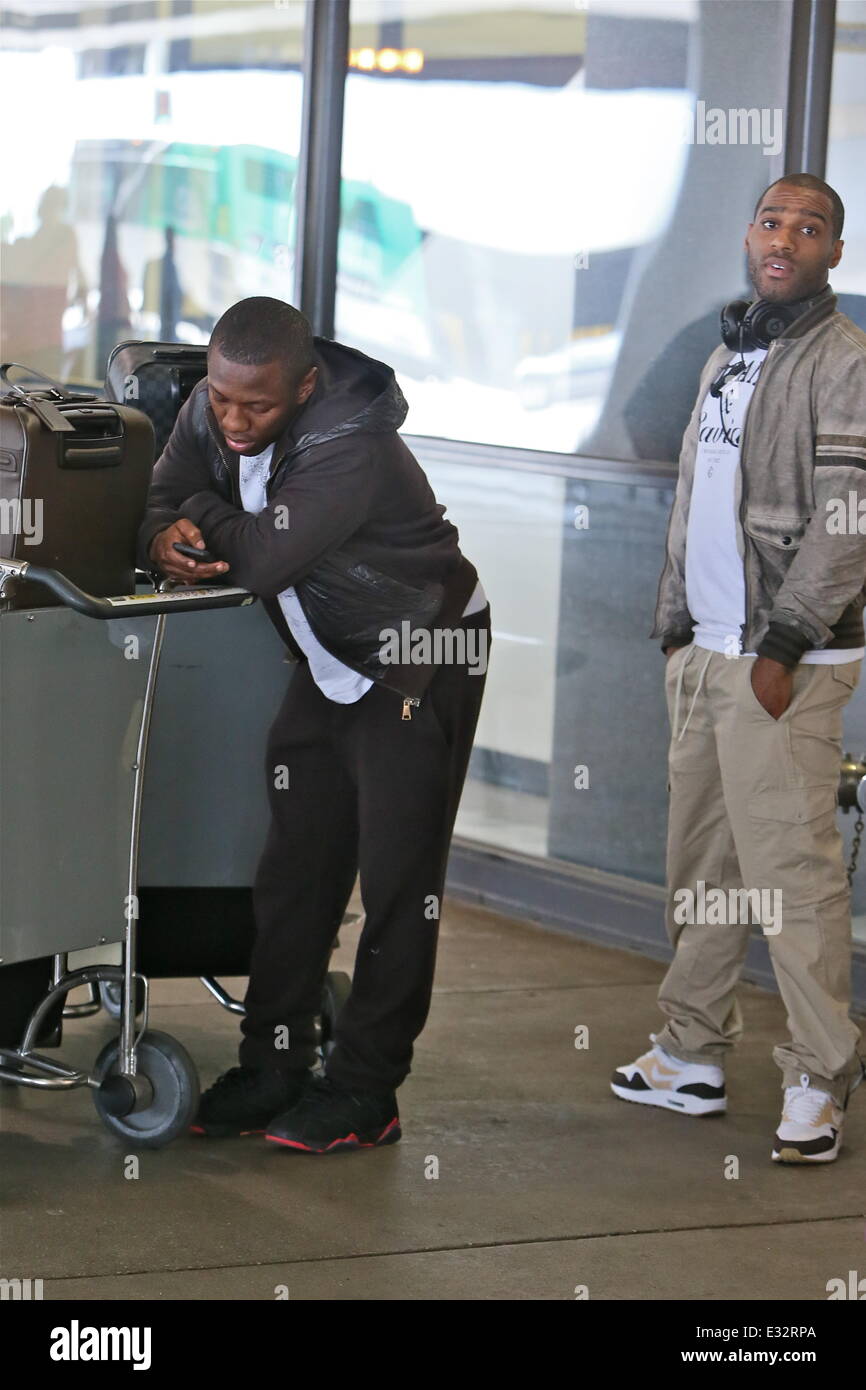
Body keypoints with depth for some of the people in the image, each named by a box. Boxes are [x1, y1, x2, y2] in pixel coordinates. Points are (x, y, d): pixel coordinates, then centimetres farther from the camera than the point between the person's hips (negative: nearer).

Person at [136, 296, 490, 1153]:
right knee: (294, 867, 8)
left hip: (420, 662, -8)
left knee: (396, 881, -4)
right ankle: (272, 1066, 15)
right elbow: (161, 503, -1)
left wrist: (205, 515, -17)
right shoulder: (210, 414, -7)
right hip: (331, 661, 8)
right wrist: (164, 540, -26)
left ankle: (364, 1091, 1)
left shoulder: (350, 446, -32)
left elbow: (263, 559, -38)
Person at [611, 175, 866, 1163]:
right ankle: (692, 1055, 22)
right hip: (705, 652, 8)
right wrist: (675, 630, 17)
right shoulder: (726, 358, 18)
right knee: (699, 861, 13)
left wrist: (782, 647, -18)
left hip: (786, 662, -8)